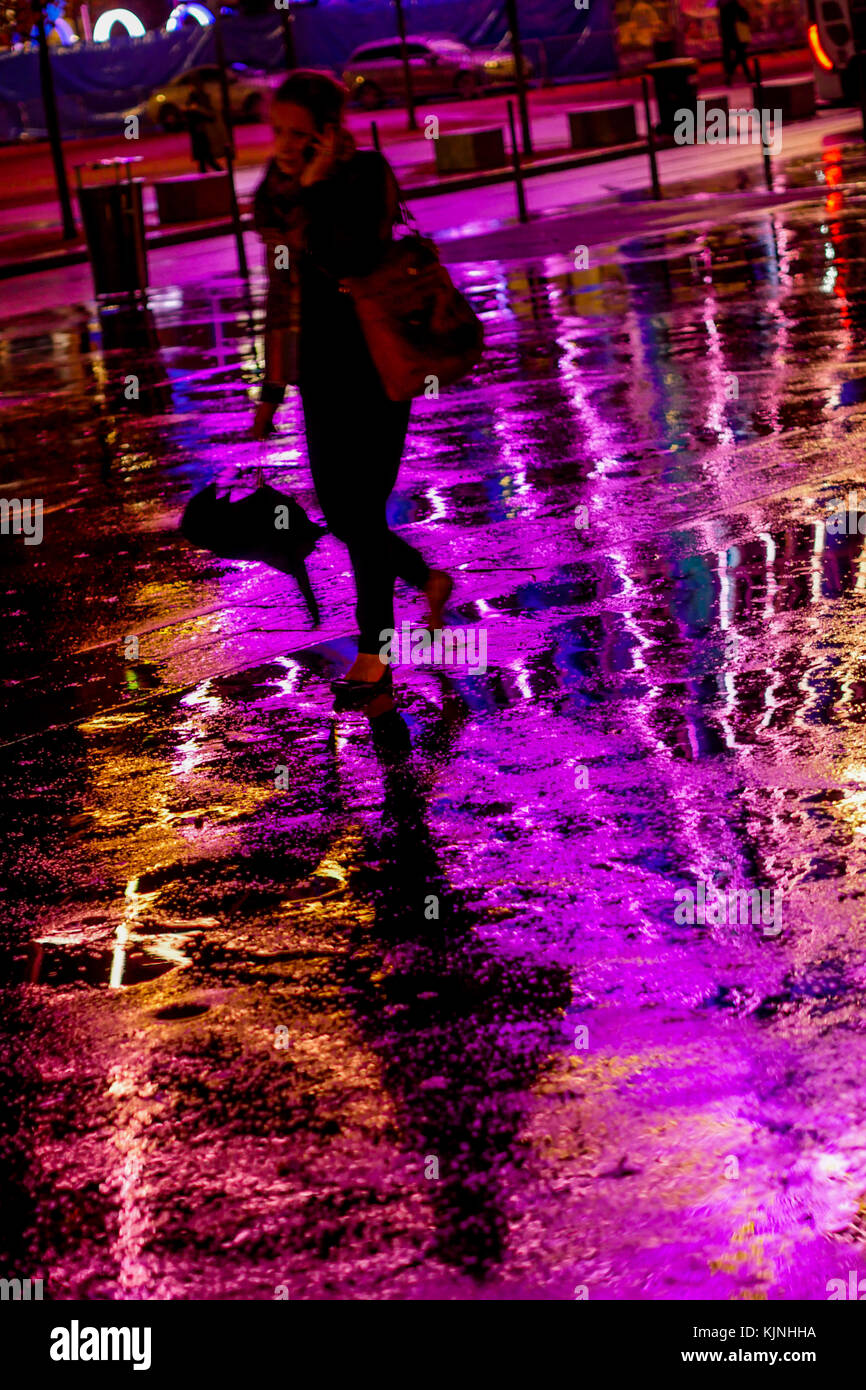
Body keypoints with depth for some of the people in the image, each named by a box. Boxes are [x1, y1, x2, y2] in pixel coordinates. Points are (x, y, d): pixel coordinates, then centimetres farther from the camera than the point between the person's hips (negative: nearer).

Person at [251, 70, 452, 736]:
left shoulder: (367, 174, -12)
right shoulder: (274, 188, 6)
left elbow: (353, 258, -27)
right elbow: (282, 289, 12)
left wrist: (314, 191, -24)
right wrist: (273, 387, 13)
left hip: (373, 360, -6)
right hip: (321, 366, 6)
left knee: (360, 510, -6)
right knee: (341, 514, 9)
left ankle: (373, 666, 2)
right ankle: (428, 578, 37)